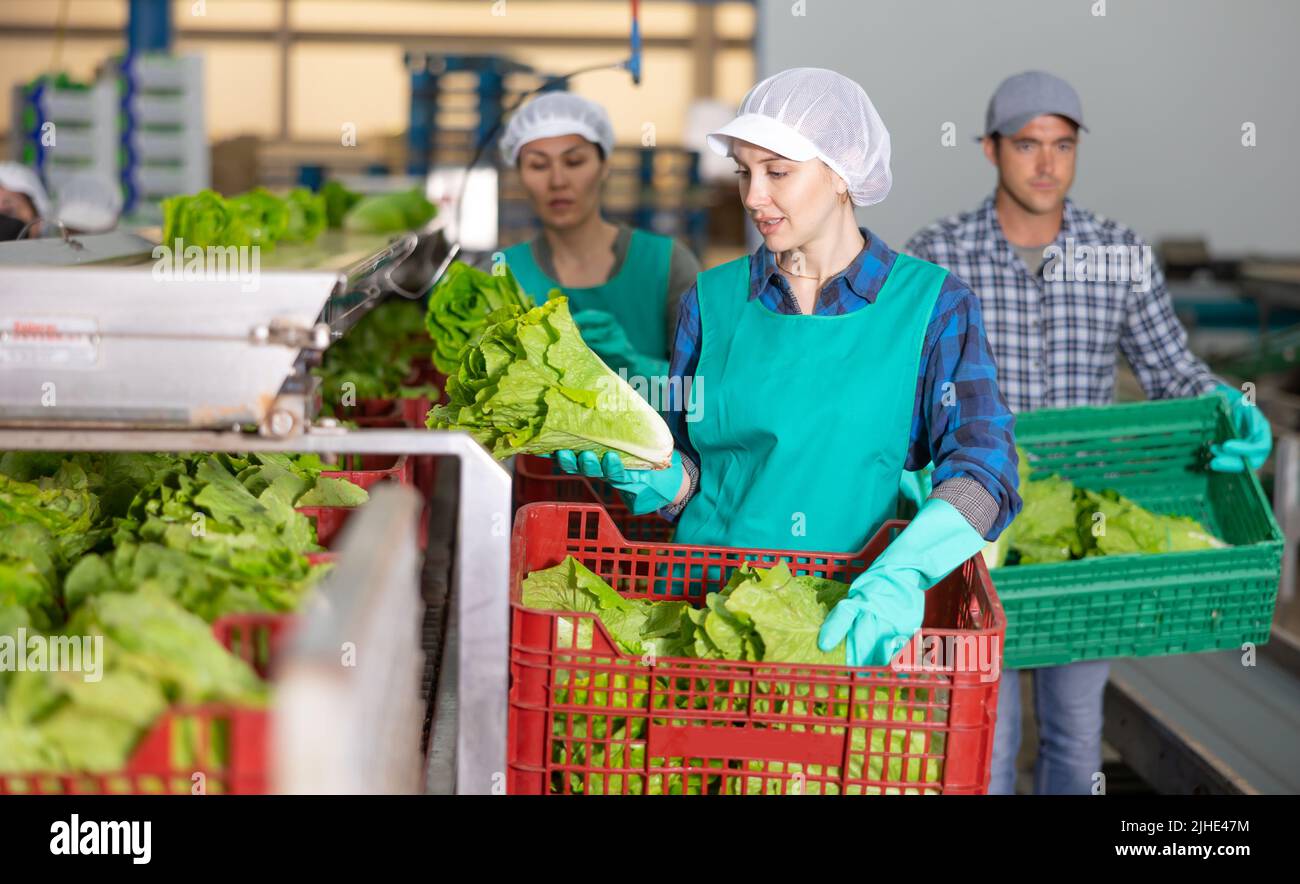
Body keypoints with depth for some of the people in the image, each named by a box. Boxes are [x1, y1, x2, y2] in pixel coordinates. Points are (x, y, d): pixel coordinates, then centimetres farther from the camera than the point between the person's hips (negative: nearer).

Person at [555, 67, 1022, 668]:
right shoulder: (713, 300, 10)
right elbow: (688, 473, 14)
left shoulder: (931, 303, 2)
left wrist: (900, 575, -27)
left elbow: (983, 466, -10)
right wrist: (646, 473, -10)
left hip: (855, 618, -1)